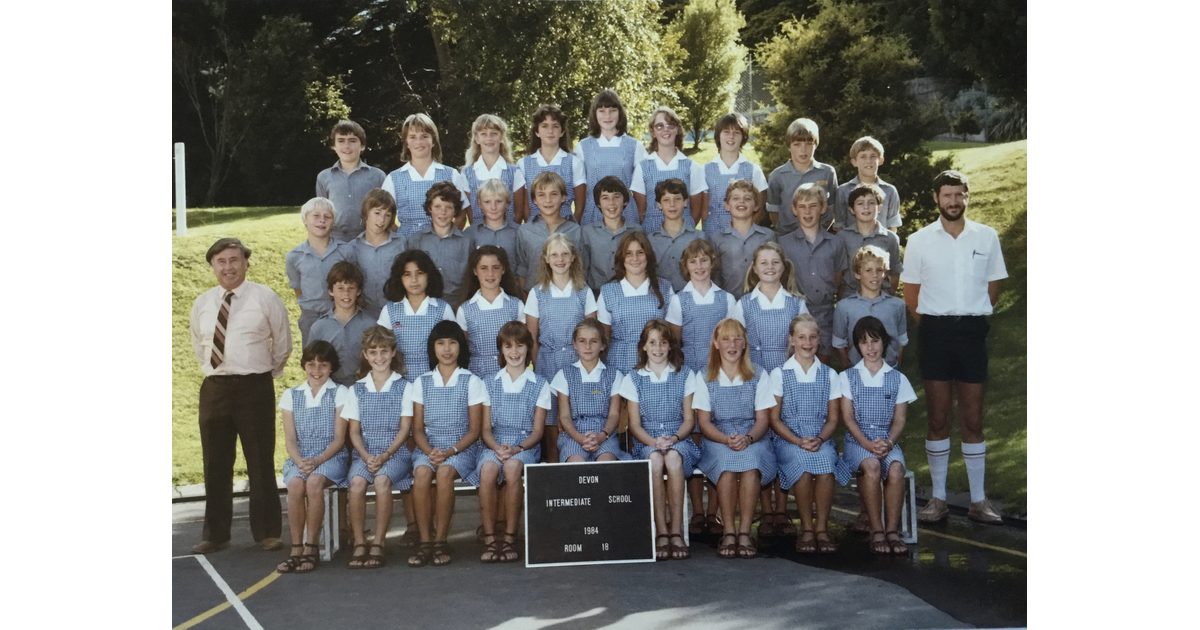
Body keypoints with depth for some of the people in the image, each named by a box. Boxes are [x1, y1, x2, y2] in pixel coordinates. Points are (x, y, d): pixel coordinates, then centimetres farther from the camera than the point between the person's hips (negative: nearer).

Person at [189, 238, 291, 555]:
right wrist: (210, 370, 16)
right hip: (214, 388, 4)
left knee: (261, 463, 2)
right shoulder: (202, 303, 9)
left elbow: (283, 342, 7)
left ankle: (267, 532, 12)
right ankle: (215, 534, 20)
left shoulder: (265, 298, -2)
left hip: (255, 388, -4)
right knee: (215, 465, 9)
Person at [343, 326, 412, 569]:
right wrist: (367, 456, -11)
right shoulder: (356, 389, 14)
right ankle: (359, 544, -21)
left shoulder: (403, 387, 8)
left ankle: (378, 544, -25)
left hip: (395, 451, -2)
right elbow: (354, 430, 8)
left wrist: (385, 455, -14)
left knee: (382, 480, -33)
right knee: (357, 482, -30)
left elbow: (405, 427, 1)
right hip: (364, 452, 2)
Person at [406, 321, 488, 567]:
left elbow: (474, 430, 1)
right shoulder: (422, 383, 13)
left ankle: (440, 541, -24)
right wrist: (429, 451, -13)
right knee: (422, 473, -32)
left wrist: (450, 451, -15)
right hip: (428, 447, 2)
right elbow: (418, 428, 8)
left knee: (445, 472, -34)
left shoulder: (471, 382, 5)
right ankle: (425, 542, -25)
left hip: (461, 447, -2)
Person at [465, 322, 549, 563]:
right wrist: (497, 447, -14)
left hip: (526, 445, -1)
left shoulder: (539, 385, 9)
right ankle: (490, 539, -28)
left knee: (513, 466, -37)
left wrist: (517, 448, -16)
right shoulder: (490, 383, 15)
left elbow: (537, 430, 3)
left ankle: (510, 538, -29)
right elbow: (486, 428, 8)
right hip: (495, 443, 2)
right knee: (488, 468, -35)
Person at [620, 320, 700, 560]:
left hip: (679, 440, 0)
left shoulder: (684, 375, 12)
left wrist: (674, 438, -13)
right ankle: (661, 533, -36)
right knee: (655, 459, -37)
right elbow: (635, 425, 6)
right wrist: (653, 441, -14)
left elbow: (689, 419, 8)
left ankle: (676, 531, -36)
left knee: (673, 457, -37)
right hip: (646, 442, 0)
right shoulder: (634, 378, 12)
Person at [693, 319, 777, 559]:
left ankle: (744, 531, -31)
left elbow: (763, 419, 3)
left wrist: (747, 438, -19)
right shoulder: (704, 378, 9)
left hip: (752, 439, 0)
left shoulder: (759, 376, 10)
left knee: (750, 460, -36)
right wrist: (727, 439, -18)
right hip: (717, 439, 0)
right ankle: (728, 530, -27)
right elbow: (704, 422, 2)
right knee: (727, 462, -35)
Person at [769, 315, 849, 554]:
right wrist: (798, 441, -14)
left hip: (821, 440, 1)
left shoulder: (829, 375, 14)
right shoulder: (779, 374, 8)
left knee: (825, 465, -33)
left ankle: (822, 528, -19)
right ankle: (806, 528, -18)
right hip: (787, 440, -1)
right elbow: (774, 419, 3)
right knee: (803, 466, -34)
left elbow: (832, 419, 10)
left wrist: (819, 439, -11)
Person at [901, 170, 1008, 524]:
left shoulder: (987, 237, 6)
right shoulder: (919, 241, 3)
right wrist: (931, 326, 3)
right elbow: (911, 293, 8)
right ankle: (938, 498, 12)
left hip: (972, 331, 1)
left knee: (973, 420, 5)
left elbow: (993, 287, 13)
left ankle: (979, 500, 12)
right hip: (935, 331, 0)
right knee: (938, 418, 4)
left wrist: (972, 319, 6)